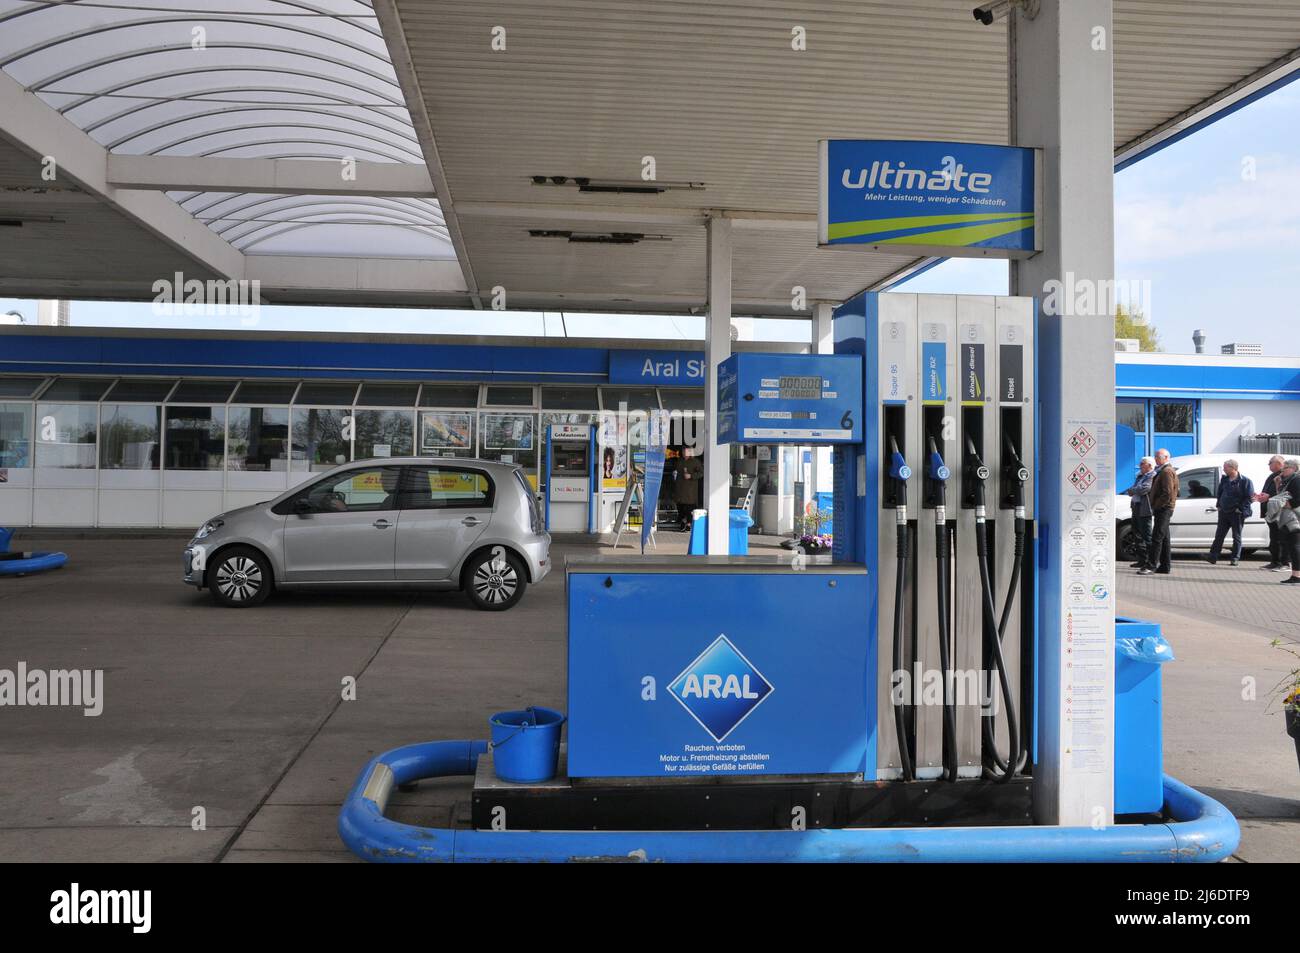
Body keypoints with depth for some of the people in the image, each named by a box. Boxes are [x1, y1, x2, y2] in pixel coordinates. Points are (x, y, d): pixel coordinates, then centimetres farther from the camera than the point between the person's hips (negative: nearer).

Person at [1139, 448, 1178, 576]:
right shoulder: (1161, 471, 21)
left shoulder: (1167, 472, -12)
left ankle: (1151, 565, -15)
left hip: (1163, 509, -11)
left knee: (1157, 538, -12)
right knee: (1164, 538, 11)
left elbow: (1168, 493, -20)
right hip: (1162, 510, 11)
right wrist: (1154, 506, 15)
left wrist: (1155, 506, -16)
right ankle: (1165, 567, 15)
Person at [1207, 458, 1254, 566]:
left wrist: (1241, 509, -15)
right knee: (1219, 535, 5)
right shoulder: (1224, 479, 9)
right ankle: (1213, 557, 6)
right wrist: (1218, 505, 10)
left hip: (1237, 514, -5)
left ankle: (1235, 559, 11)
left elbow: (1250, 497, -10)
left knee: (1237, 537, 4)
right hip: (1224, 512, 5)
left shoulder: (1245, 481, -9)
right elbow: (1219, 493, 20)